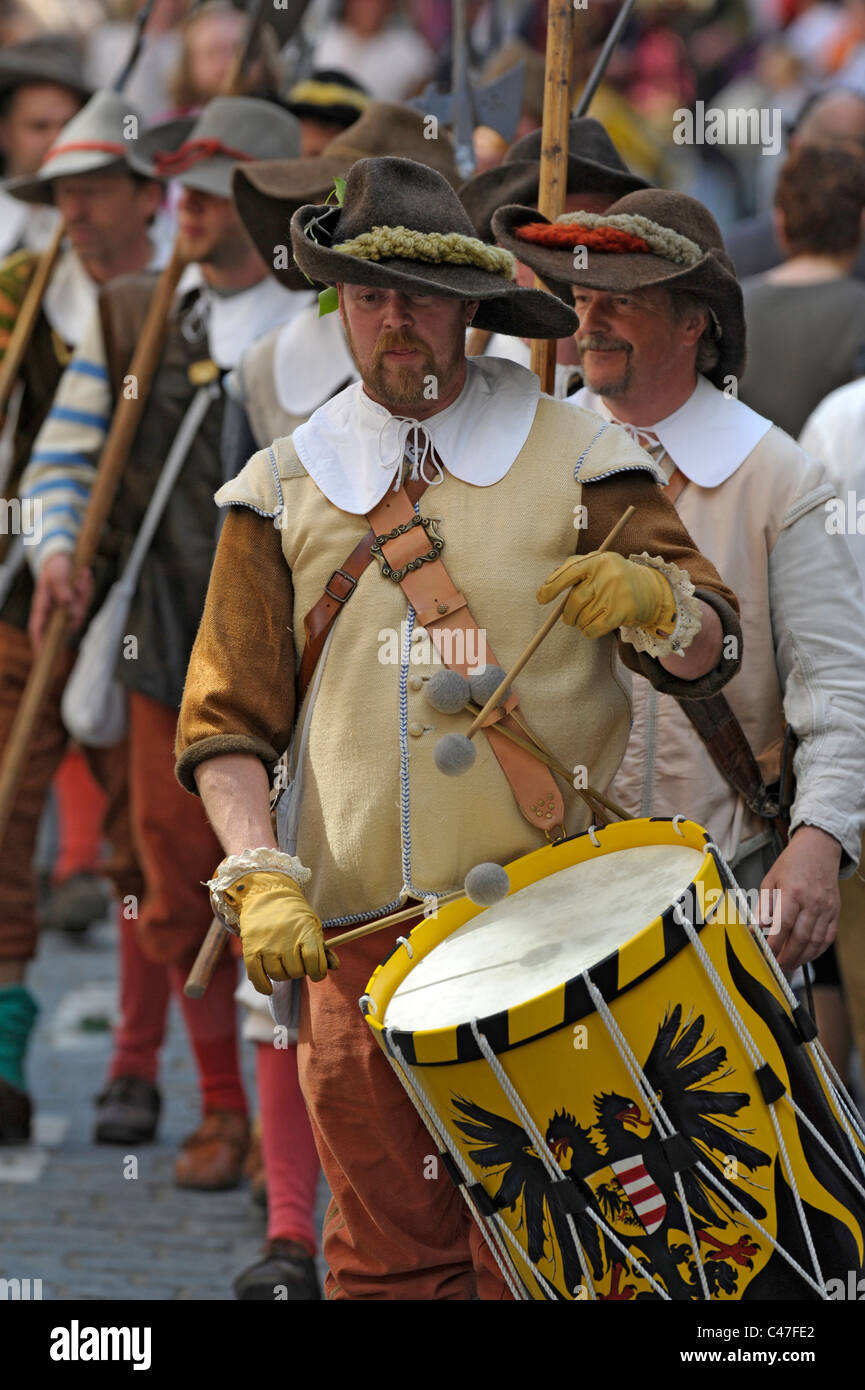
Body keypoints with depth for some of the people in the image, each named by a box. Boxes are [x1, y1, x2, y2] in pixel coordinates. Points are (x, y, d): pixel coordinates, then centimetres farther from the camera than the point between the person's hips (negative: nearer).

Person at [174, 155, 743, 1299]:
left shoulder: (572, 454, 6)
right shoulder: (283, 488, 11)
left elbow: (710, 651, 4)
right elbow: (227, 722, 9)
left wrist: (651, 597, -19)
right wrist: (261, 878, -7)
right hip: (357, 936, 2)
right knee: (389, 1259, 2)